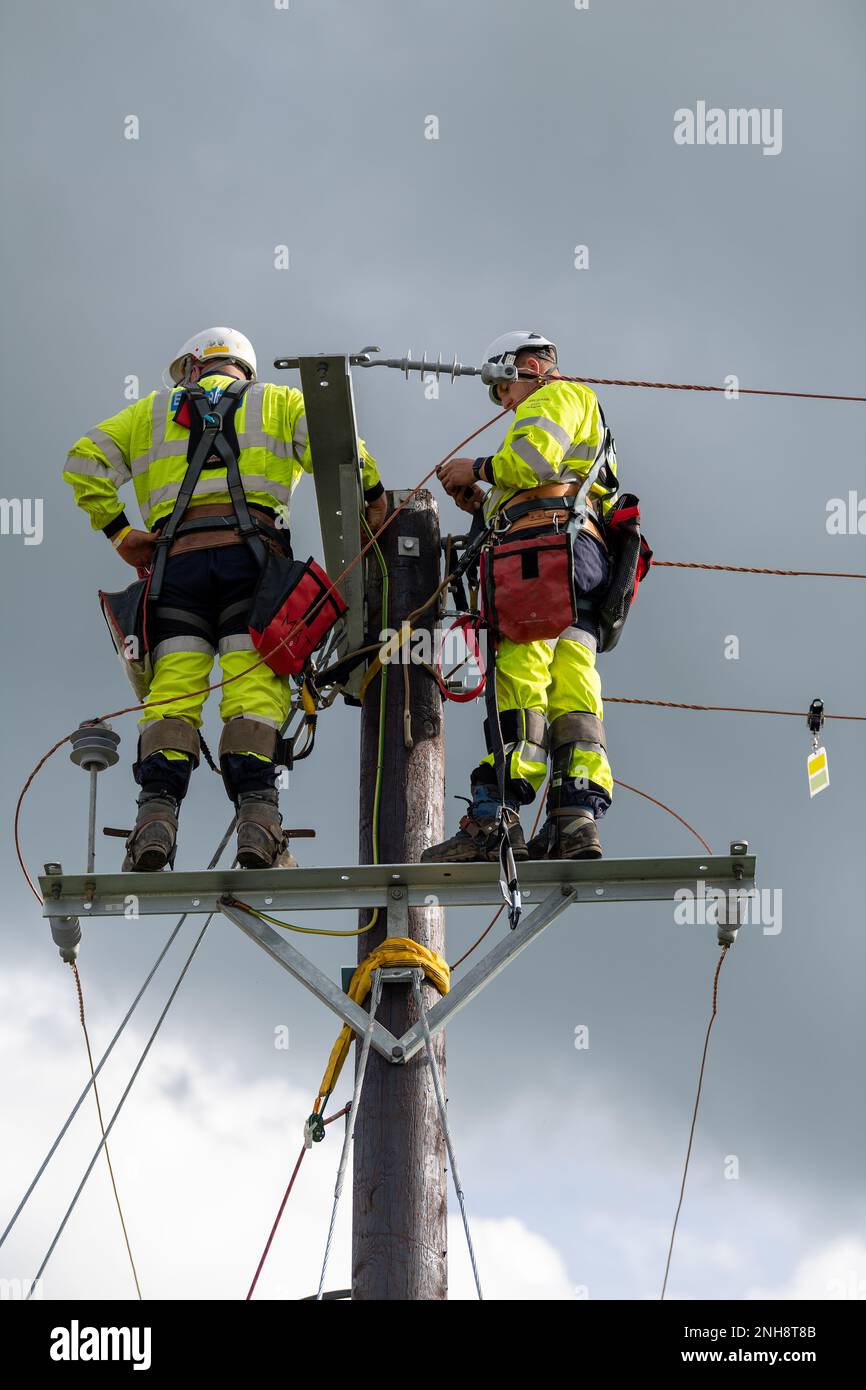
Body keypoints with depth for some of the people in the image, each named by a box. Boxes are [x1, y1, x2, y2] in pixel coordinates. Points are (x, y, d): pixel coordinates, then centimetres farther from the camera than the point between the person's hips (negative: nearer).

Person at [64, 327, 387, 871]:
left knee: (173, 688, -6)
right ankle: (257, 813, -26)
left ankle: (157, 811, -23)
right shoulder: (277, 402, 24)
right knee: (254, 689, -10)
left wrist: (118, 530, 18)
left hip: (178, 558, 1)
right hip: (252, 554, -1)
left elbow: (84, 461, 19)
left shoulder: (154, 411, 29)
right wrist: (374, 497, 13)